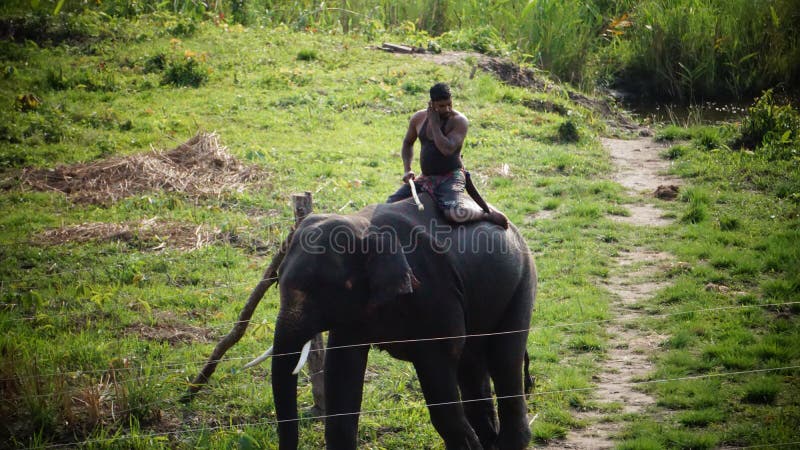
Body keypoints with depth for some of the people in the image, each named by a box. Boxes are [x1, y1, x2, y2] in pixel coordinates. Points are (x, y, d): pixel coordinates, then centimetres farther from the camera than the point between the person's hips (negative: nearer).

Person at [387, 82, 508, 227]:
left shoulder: (459, 121, -13)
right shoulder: (419, 118, 4)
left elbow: (447, 149, -27)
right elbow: (407, 143, 21)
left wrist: (434, 123, -19)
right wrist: (407, 170, 7)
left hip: (451, 177, -6)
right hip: (426, 178, 6)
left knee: (455, 213, -34)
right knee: (391, 205, -1)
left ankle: (487, 214, -5)